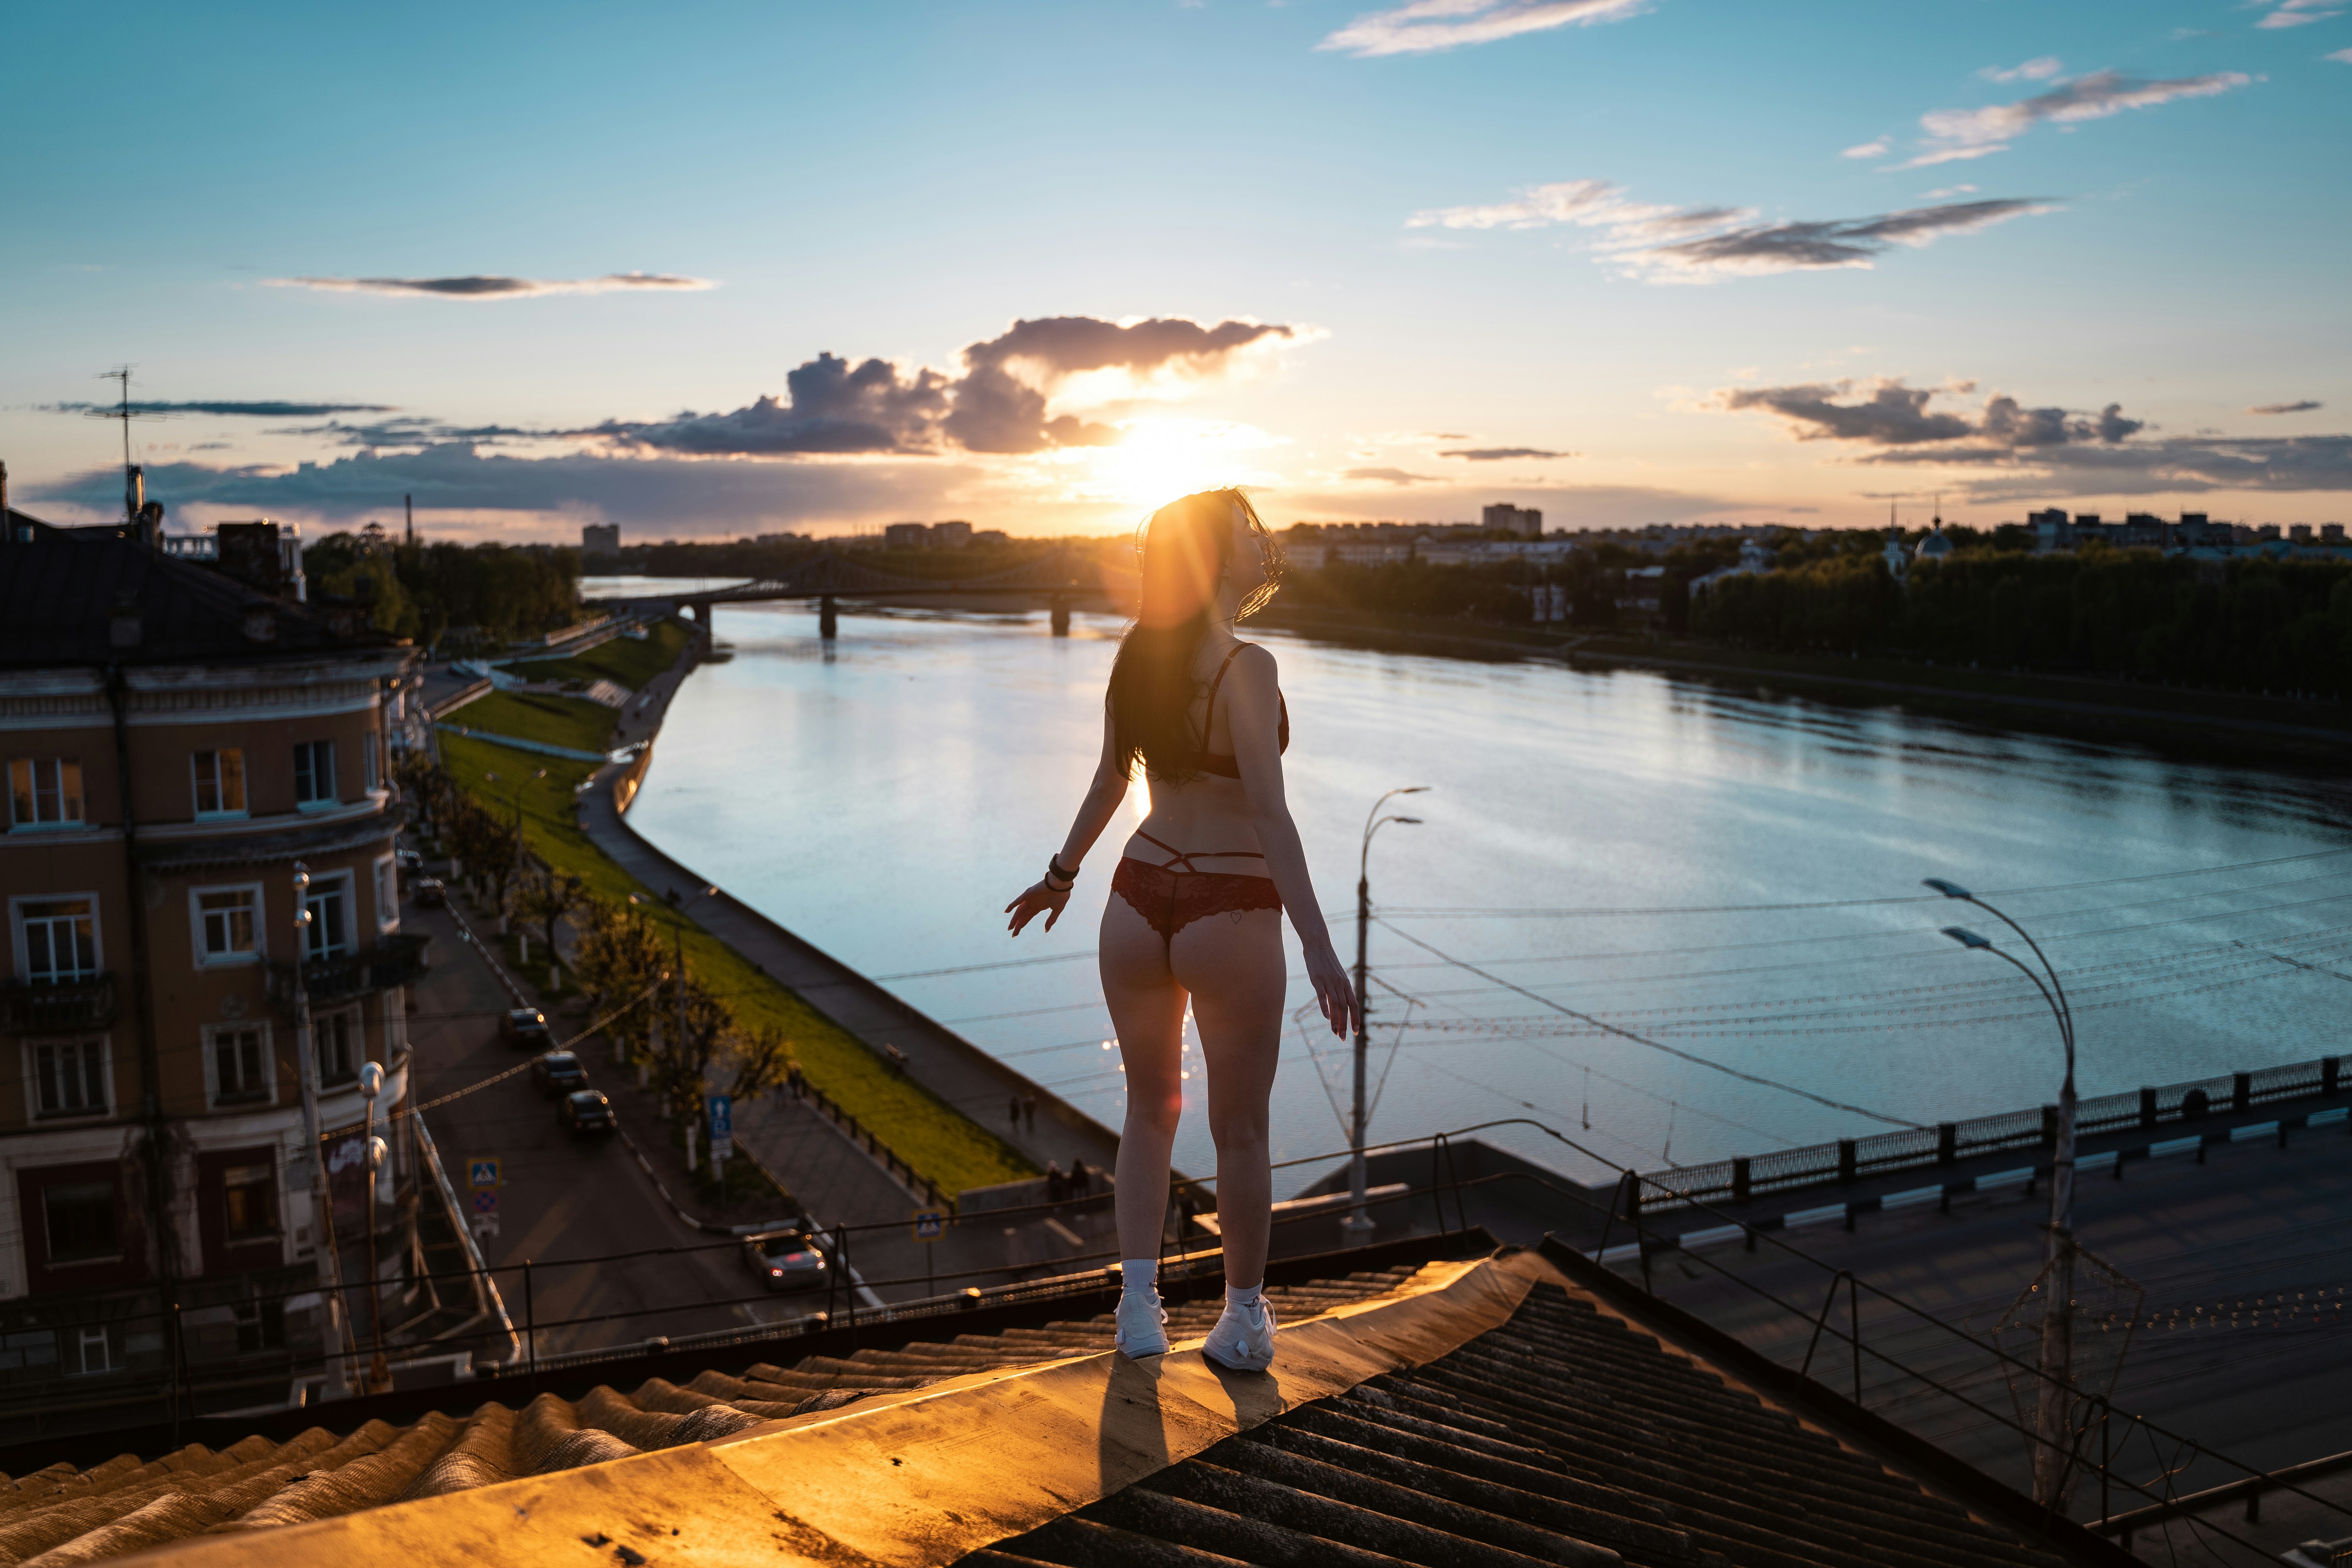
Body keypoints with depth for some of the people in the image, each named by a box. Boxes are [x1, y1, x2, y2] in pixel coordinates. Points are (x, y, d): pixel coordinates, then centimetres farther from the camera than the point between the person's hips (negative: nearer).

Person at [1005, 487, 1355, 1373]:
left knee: (1150, 1109, 20)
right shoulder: (1246, 668, -16)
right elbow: (1269, 814, -23)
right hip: (1230, 915, -6)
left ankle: (1138, 1308, 21)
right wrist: (1317, 946, -24)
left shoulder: (1137, 657, 4)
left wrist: (1062, 874, 28)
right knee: (1239, 1132, 10)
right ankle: (1244, 1323, 24)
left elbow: (1111, 781, 14)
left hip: (1139, 901, 6)